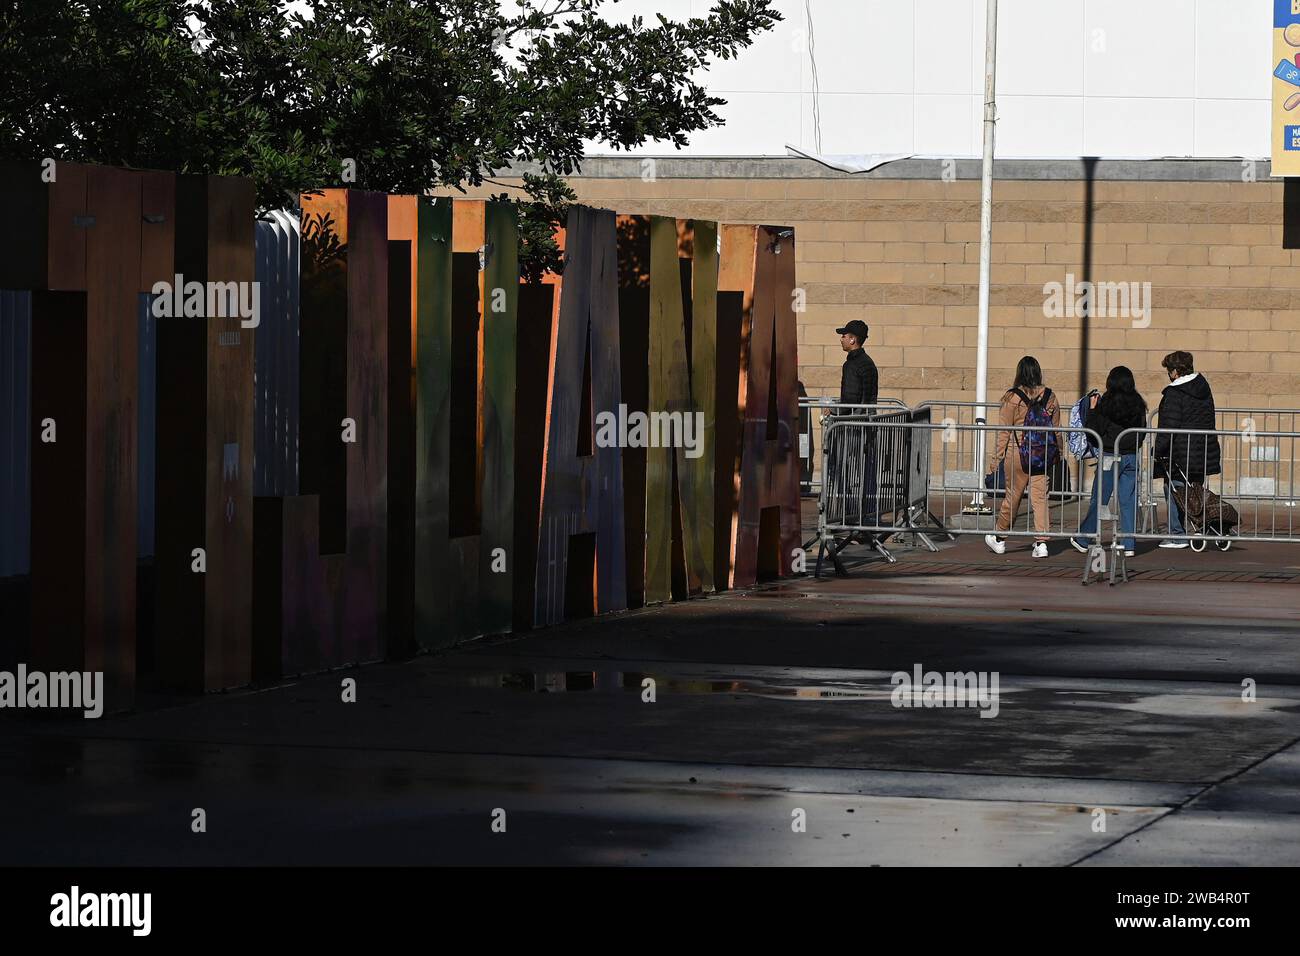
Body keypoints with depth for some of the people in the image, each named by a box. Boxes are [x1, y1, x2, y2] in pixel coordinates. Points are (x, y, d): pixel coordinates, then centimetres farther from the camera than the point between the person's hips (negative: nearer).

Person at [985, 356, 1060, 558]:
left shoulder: (1013, 398, -9)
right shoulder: (1050, 397, 2)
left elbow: (1004, 431, -6)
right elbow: (1057, 429, 9)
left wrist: (997, 458, 0)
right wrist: (1058, 454, 21)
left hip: (1018, 453, -3)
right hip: (1043, 456, 3)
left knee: (1012, 496, 9)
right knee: (1039, 497, 4)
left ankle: (999, 539, 25)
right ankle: (1041, 542, -4)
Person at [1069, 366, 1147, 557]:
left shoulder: (1106, 404, -11)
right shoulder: (1138, 404, 2)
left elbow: (1093, 430, -8)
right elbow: (1142, 431, 9)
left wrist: (1092, 409, 3)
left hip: (1110, 456, -3)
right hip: (1132, 456, 3)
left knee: (1098, 500, 6)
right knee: (1129, 502, 5)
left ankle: (1083, 541, 16)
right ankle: (1129, 545, 3)